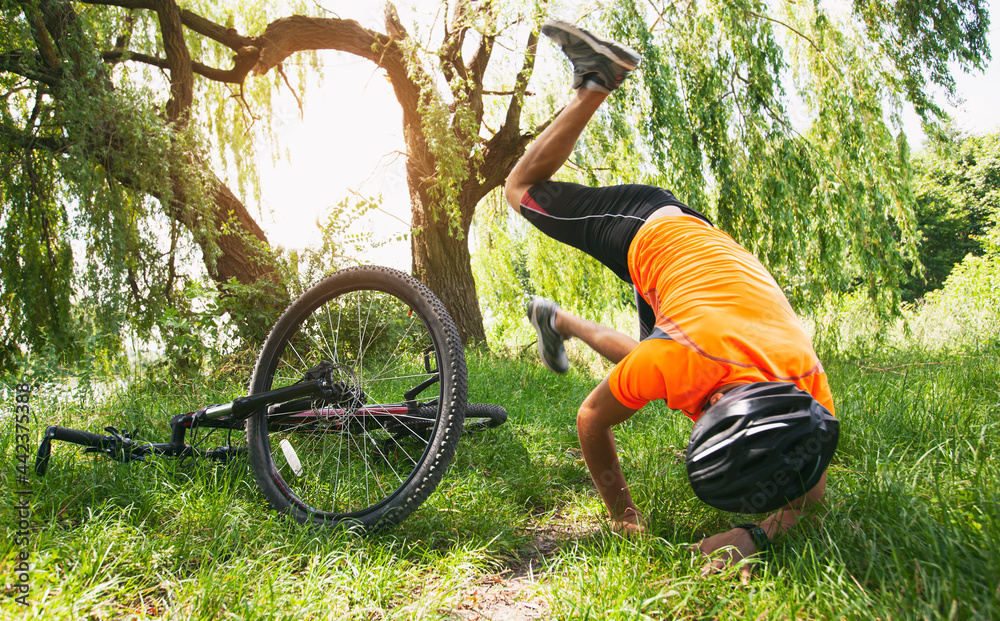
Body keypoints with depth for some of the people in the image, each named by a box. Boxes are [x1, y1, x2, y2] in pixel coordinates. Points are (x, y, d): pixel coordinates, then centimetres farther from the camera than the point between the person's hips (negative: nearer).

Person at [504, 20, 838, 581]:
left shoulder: (810, 389, -33)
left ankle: (559, 320, 41)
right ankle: (596, 81, 13)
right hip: (651, 230, -4)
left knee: (642, 372, 20)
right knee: (524, 191, 12)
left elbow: (811, 486, -15)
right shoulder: (678, 362, -44)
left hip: (696, 239, 4)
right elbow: (591, 422, -26)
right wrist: (623, 514, -17)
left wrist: (755, 535, -35)